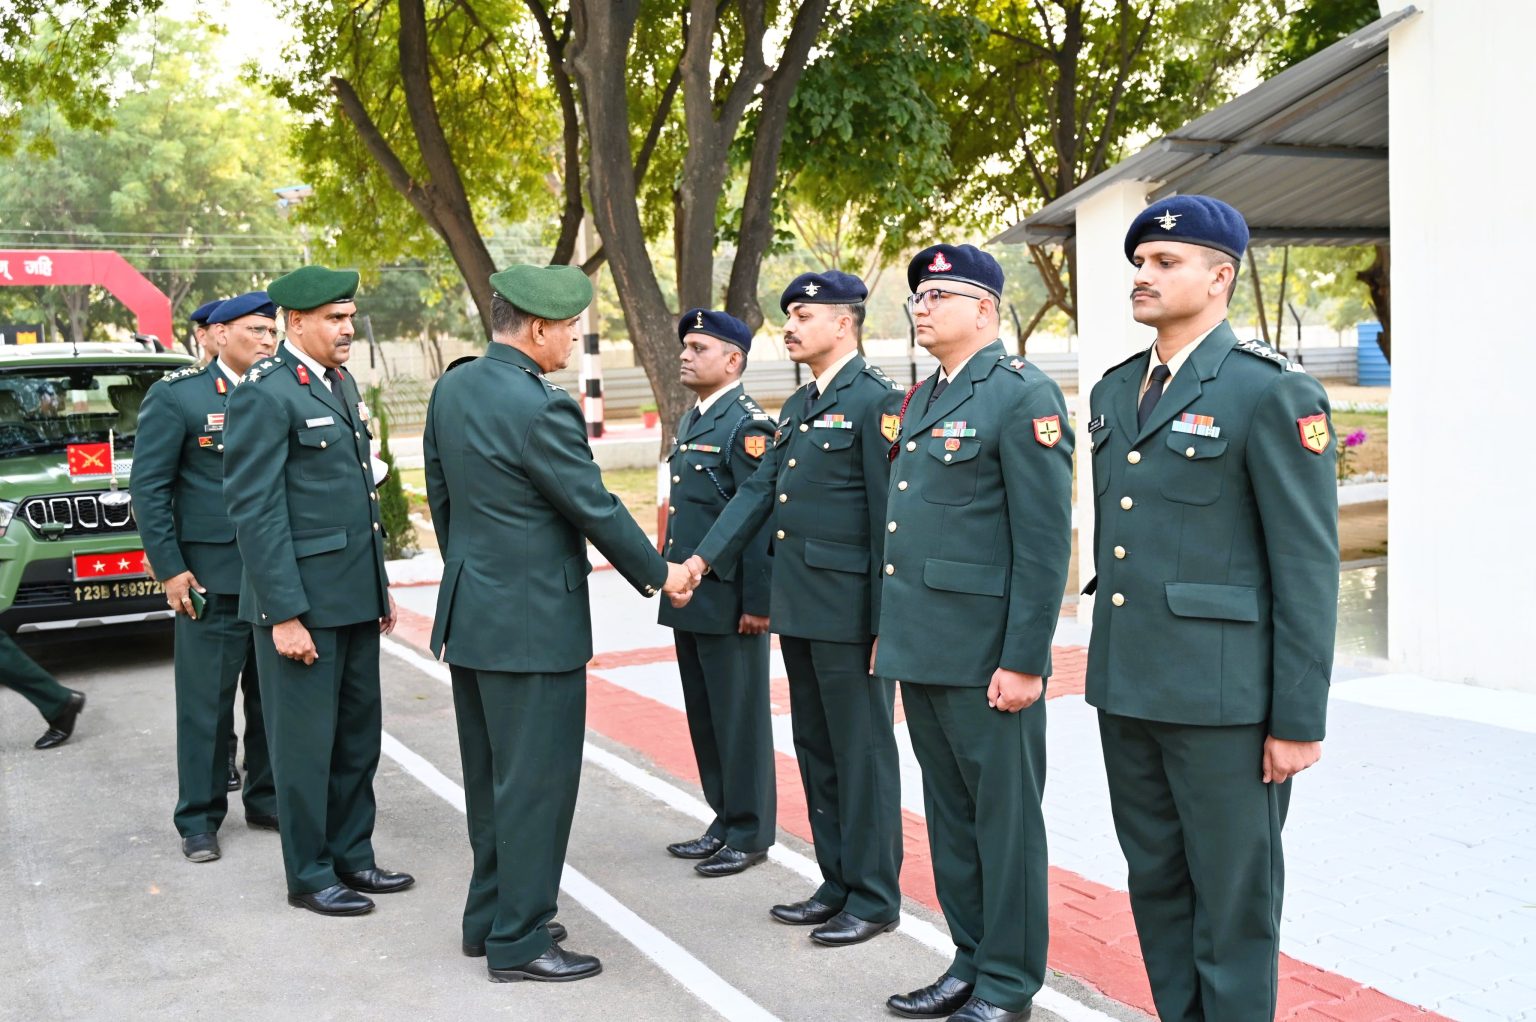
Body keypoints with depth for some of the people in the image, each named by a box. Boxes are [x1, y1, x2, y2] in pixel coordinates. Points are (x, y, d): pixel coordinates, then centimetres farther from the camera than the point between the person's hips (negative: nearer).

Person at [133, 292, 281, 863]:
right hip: (213, 575, -4)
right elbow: (149, 488, -4)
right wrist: (170, 569, -9)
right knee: (206, 703, 2)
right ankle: (199, 819, 13)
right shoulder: (177, 397, -3)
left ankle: (267, 800, 25)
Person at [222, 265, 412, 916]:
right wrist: (284, 614, -20)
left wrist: (381, 586, 17)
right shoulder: (265, 396, -14)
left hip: (355, 597, 8)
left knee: (358, 737, 16)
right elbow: (255, 512, -17)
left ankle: (351, 856, 29)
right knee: (306, 742, 4)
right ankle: (309, 875, 17)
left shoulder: (341, 385, 13)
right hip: (302, 600, -8)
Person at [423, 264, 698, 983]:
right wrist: (659, 574, 1)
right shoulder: (542, 409, -20)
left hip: (470, 614, 9)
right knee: (535, 782, 2)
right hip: (533, 623, -9)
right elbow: (596, 510, -14)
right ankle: (519, 942, 11)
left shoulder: (452, 389, 5)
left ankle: (489, 917, 30)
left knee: (490, 778, 18)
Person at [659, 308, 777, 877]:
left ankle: (749, 835, 12)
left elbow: (761, 520, -17)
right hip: (689, 599, 9)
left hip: (730, 603, -9)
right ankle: (725, 820, 27)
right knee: (704, 717, 15)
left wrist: (757, 604, -19)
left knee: (740, 718, 1)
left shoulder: (748, 425, -13)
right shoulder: (692, 422, 15)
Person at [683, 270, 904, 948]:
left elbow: (890, 516, -16)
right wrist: (704, 557, 1)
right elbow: (760, 488, 13)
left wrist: (888, 621, -18)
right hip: (798, 607, 9)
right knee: (815, 750, 15)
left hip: (849, 608, -9)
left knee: (862, 752, 1)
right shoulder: (797, 407, 16)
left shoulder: (876, 401, -12)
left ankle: (874, 898, 14)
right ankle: (838, 883, 28)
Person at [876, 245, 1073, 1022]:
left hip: (985, 656, -9)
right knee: (949, 811, 16)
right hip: (922, 650, 9)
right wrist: (889, 630, 18)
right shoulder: (922, 398, 16)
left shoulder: (1024, 396, -11)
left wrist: (1024, 660, -19)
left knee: (1004, 815, 4)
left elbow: (1045, 541, -16)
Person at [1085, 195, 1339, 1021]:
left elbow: (1308, 565, -12)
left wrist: (1299, 719, -13)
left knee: (1233, 899, 5)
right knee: (1155, 885, 17)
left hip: (1222, 699, -7)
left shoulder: (1272, 393, -10)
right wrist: (1108, 673, 17)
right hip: (1127, 691, 7)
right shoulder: (1115, 390, 13)